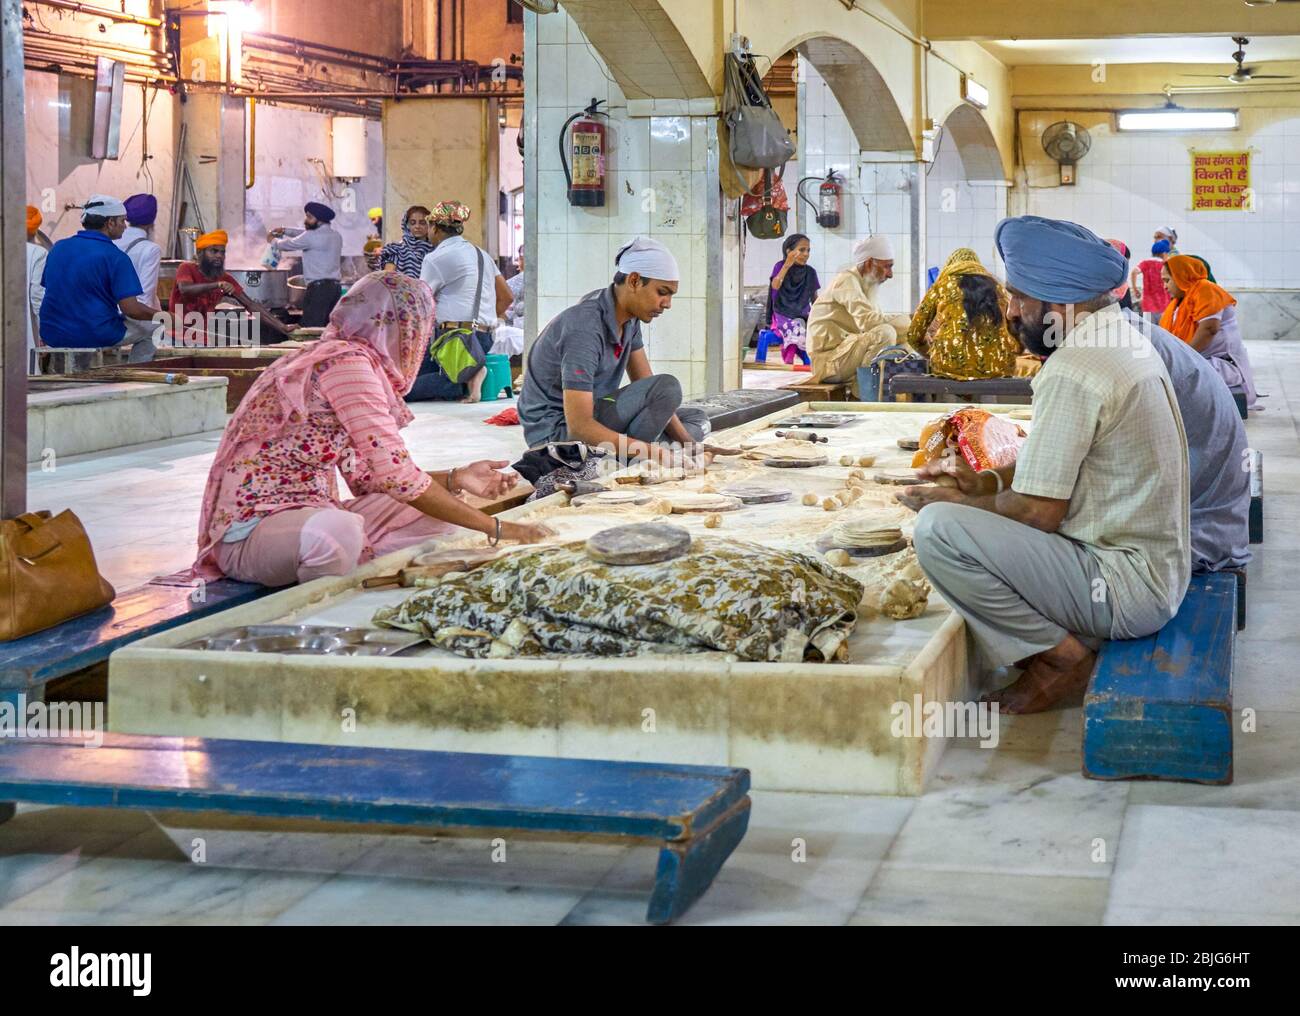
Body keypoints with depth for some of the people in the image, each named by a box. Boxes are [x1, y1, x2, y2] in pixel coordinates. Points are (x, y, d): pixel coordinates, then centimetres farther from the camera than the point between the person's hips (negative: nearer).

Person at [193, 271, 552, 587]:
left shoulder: (343, 356, 14)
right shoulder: (346, 362, -16)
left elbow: (367, 478, 16)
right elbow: (395, 475, -20)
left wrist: (455, 478, 7)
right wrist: (495, 528, -14)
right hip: (250, 531, -10)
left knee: (439, 517, 8)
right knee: (339, 531, -41)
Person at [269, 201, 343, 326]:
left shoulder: (312, 237, -10)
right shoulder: (335, 235, 16)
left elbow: (290, 244, 3)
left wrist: (273, 240, 22)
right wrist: (285, 231, 30)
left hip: (319, 287, -8)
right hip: (336, 287, 8)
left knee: (311, 329, -10)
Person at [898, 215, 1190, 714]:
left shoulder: (1073, 371, -21)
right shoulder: (1122, 339, 11)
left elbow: (1039, 512, -19)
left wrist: (959, 503, -2)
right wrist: (987, 481, 10)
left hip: (1125, 588, -11)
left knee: (937, 530, -21)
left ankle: (1061, 656, -6)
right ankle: (1077, 639, 13)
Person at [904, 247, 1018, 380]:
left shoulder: (941, 285, 16)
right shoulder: (995, 287, 22)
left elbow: (914, 335, 17)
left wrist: (933, 355, 35)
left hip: (951, 365, -2)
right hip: (998, 367, 2)